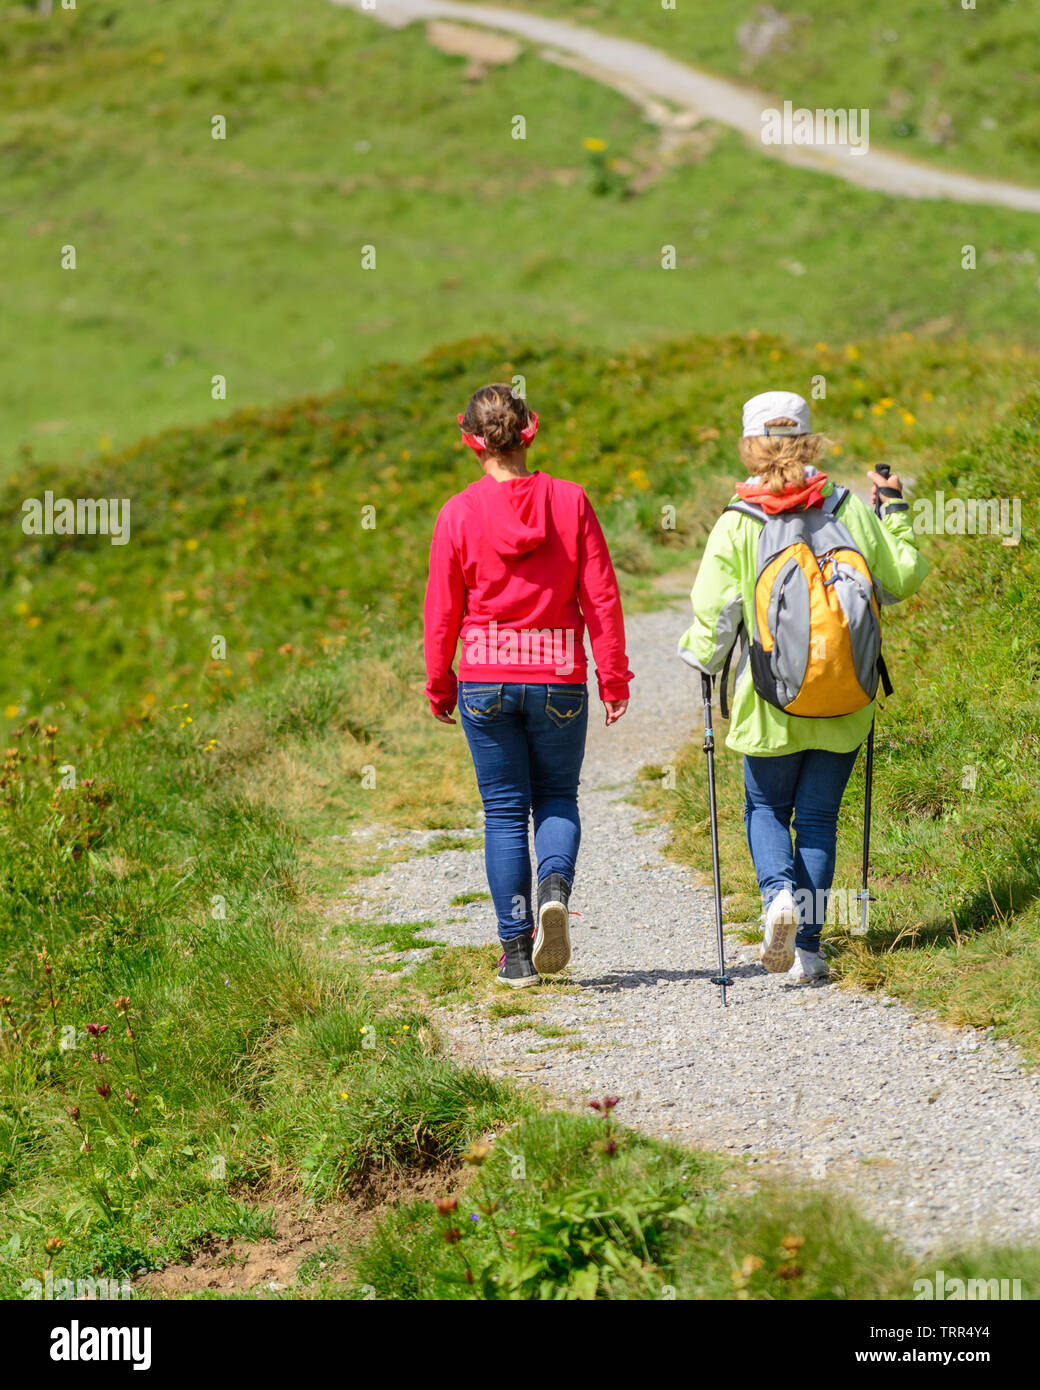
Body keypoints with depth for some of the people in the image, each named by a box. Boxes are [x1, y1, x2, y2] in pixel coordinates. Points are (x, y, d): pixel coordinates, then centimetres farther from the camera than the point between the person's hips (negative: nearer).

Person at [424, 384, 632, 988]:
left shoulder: (459, 513, -5)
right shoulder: (570, 501, -4)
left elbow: (442, 609, 0)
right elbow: (601, 596, -3)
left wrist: (439, 686, 12)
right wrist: (614, 676, 5)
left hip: (486, 676, 0)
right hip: (559, 675, 0)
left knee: (504, 811, 8)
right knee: (558, 798, 16)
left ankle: (517, 952, 8)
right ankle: (555, 888, -13)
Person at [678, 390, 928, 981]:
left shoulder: (736, 525, -9)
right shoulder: (851, 510, -4)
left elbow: (713, 617, -7)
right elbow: (903, 579, 6)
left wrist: (698, 654, 14)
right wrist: (897, 512, 19)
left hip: (772, 708, -2)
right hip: (846, 703, 2)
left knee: (767, 809, 18)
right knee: (819, 816, 12)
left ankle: (780, 892, -10)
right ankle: (808, 949, 9)